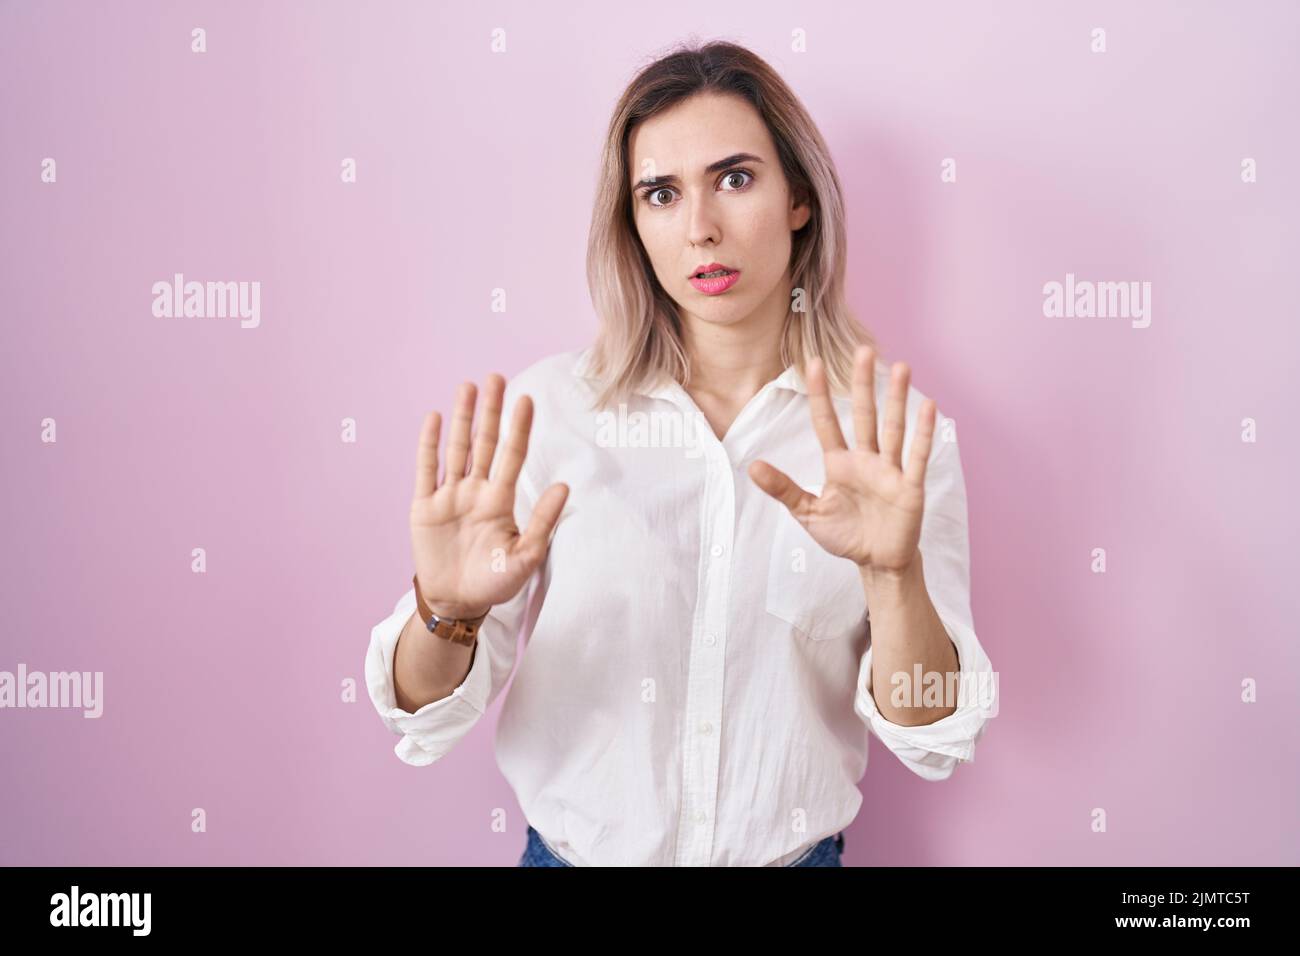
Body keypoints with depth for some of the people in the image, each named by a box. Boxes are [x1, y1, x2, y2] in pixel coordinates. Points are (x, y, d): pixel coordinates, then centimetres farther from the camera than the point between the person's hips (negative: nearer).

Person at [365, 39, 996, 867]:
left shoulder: (896, 431, -11)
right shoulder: (549, 405, -13)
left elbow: (933, 740, -14)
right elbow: (428, 720, -13)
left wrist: (894, 574, -32)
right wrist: (449, 613, -33)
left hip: (794, 850, 0)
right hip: (573, 846, 0)